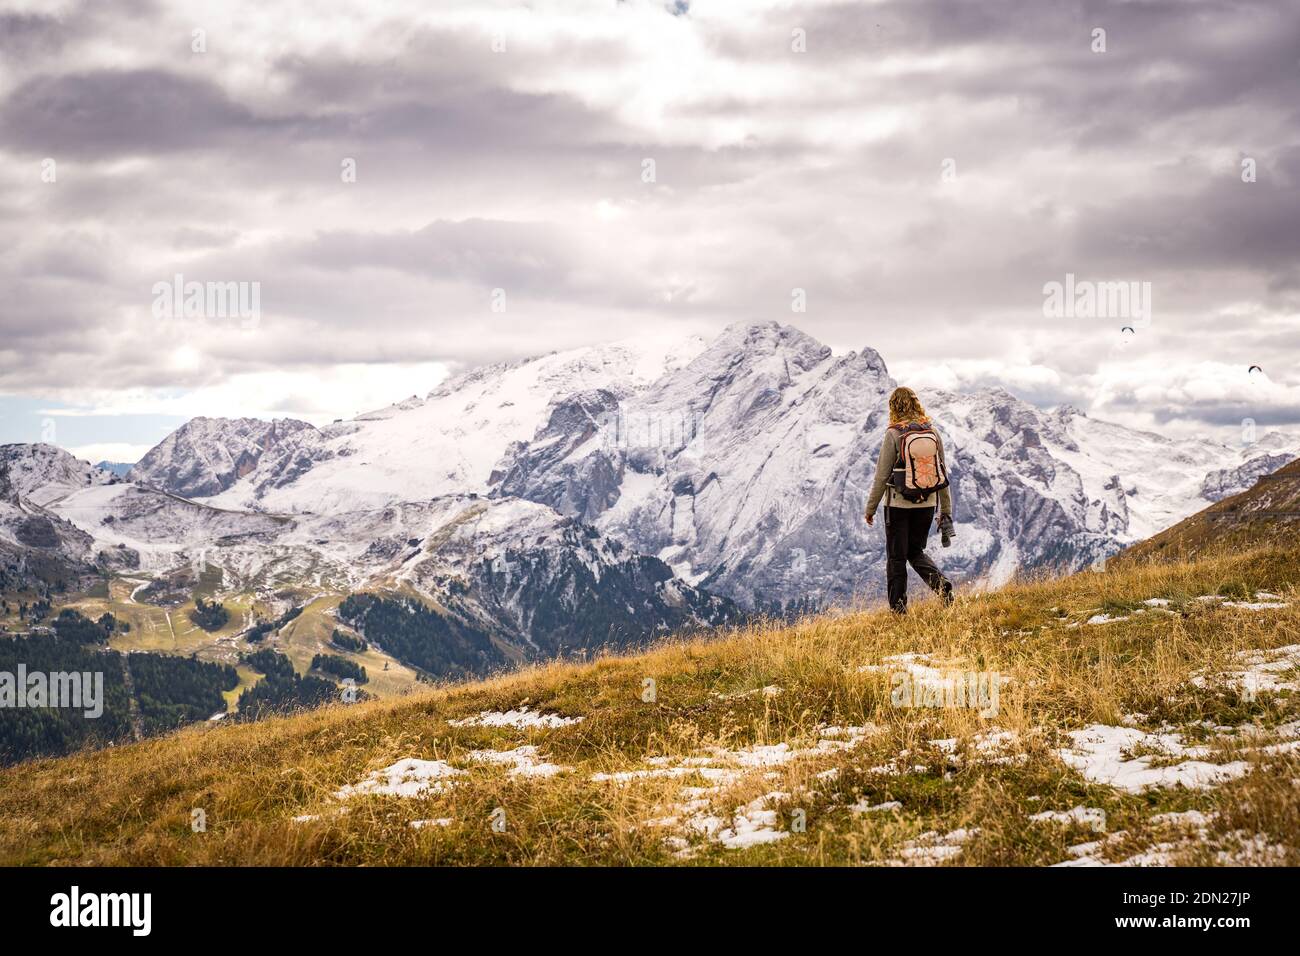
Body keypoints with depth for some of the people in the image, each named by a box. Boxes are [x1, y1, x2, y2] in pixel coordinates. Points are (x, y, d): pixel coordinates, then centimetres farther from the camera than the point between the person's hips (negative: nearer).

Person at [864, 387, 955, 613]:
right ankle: (939, 581, -5)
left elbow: (882, 476, -9)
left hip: (899, 504, -4)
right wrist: (946, 511, 14)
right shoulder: (933, 433, 2)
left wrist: (870, 508, 1)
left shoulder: (894, 434, -11)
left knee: (896, 557, 7)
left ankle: (898, 608, 9)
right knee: (916, 551, 20)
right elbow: (943, 474, 7)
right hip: (927, 503, 4)